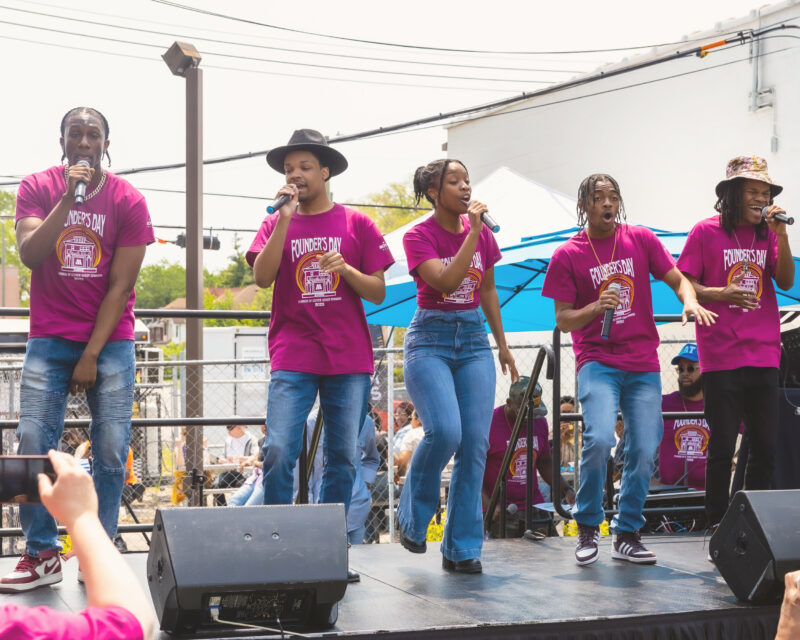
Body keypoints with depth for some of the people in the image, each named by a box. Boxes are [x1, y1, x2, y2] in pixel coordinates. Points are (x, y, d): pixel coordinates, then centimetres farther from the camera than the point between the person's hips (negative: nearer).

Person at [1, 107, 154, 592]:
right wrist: (68, 199, -20)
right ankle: (42, 555, 2)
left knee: (111, 450, -5)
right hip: (49, 339, 1)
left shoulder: (128, 201, -2)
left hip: (110, 340, -1)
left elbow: (121, 285, -4)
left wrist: (92, 356, -8)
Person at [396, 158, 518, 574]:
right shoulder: (419, 236, -5)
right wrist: (473, 232, -20)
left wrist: (502, 345, 21)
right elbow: (447, 281, -21)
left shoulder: (482, 234, 9)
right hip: (430, 338, -5)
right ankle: (412, 516, 4)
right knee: (445, 431, -24)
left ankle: (462, 548, 4)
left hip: (474, 340, 5)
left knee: (476, 442, -4)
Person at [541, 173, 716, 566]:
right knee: (600, 438, -23)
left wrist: (690, 301, -14)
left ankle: (627, 534, 17)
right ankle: (588, 525, -2)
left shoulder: (641, 239, 6)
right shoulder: (567, 256, 0)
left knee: (644, 452, 0)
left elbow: (677, 279, 8)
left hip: (643, 364, 3)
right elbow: (563, 320, 0)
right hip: (597, 361, -3)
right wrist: (596, 307, -19)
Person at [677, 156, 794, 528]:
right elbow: (685, 285, -1)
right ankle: (717, 525, 10)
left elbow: (786, 282, 1)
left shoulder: (768, 234, 11)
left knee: (765, 447, 5)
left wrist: (780, 234, -9)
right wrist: (721, 294, -18)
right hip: (720, 356, -4)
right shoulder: (706, 232, -1)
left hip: (763, 355, 4)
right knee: (723, 446, -1)